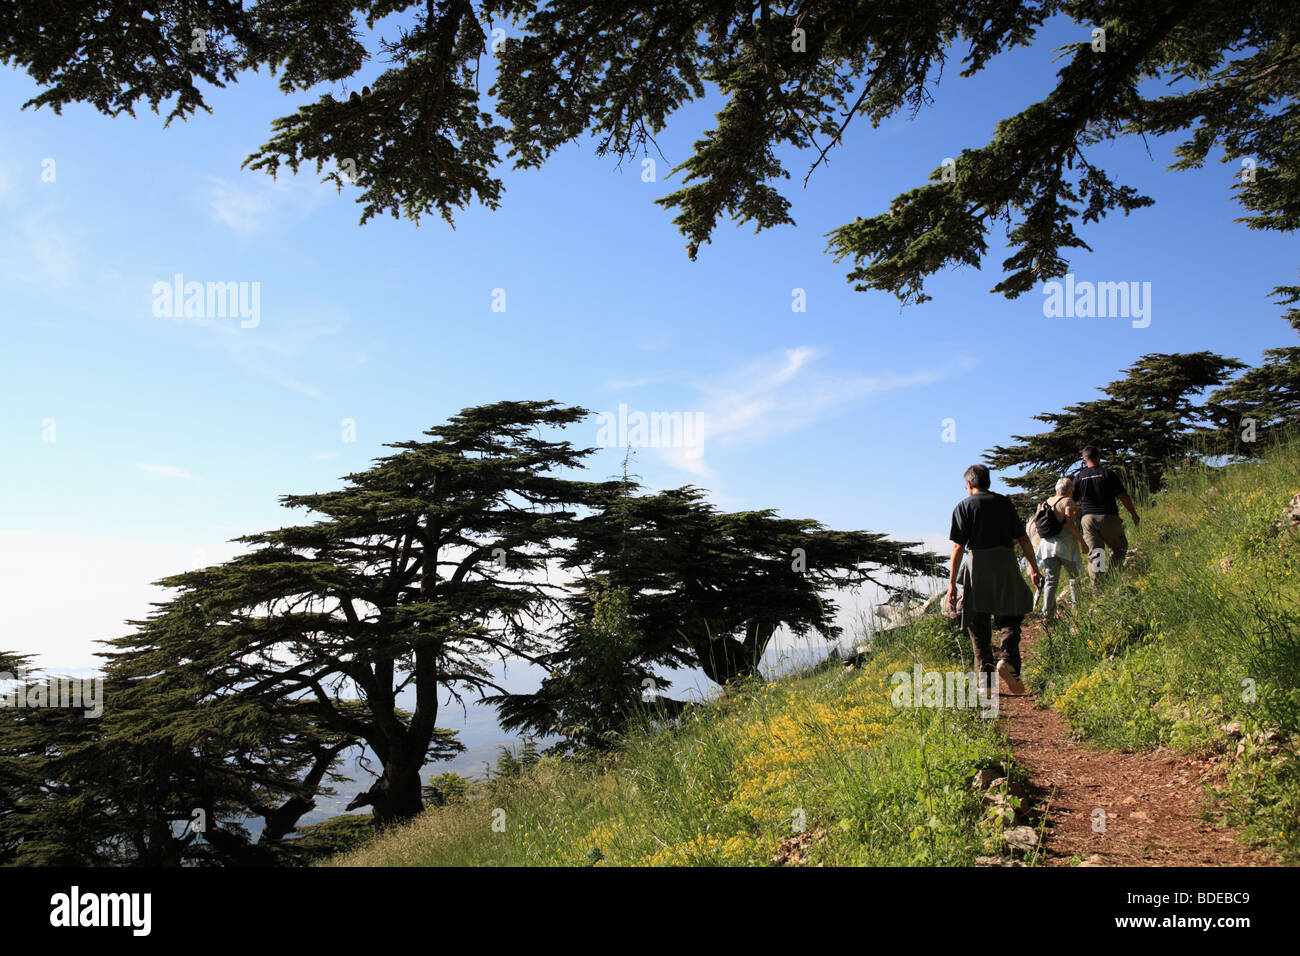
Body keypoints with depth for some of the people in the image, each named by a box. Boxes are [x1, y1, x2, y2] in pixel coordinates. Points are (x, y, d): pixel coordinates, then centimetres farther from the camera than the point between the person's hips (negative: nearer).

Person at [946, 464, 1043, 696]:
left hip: (976, 565, -2)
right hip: (1005, 564, 2)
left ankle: (985, 678, 3)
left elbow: (958, 547, -5)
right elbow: (1022, 538, 10)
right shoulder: (1004, 502, 11)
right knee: (1010, 619, 10)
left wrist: (952, 583, -5)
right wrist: (1034, 568, 17)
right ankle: (1007, 660, -16)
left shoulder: (963, 506, 2)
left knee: (977, 625, 6)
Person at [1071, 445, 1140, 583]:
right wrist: (1134, 514, 9)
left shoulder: (1079, 477, 6)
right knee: (1119, 548, 10)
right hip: (1108, 517, -3)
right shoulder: (1108, 474, -2)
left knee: (1093, 553, 1)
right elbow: (1123, 497, -1)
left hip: (1088, 518, 3)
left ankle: (1096, 585, -5)